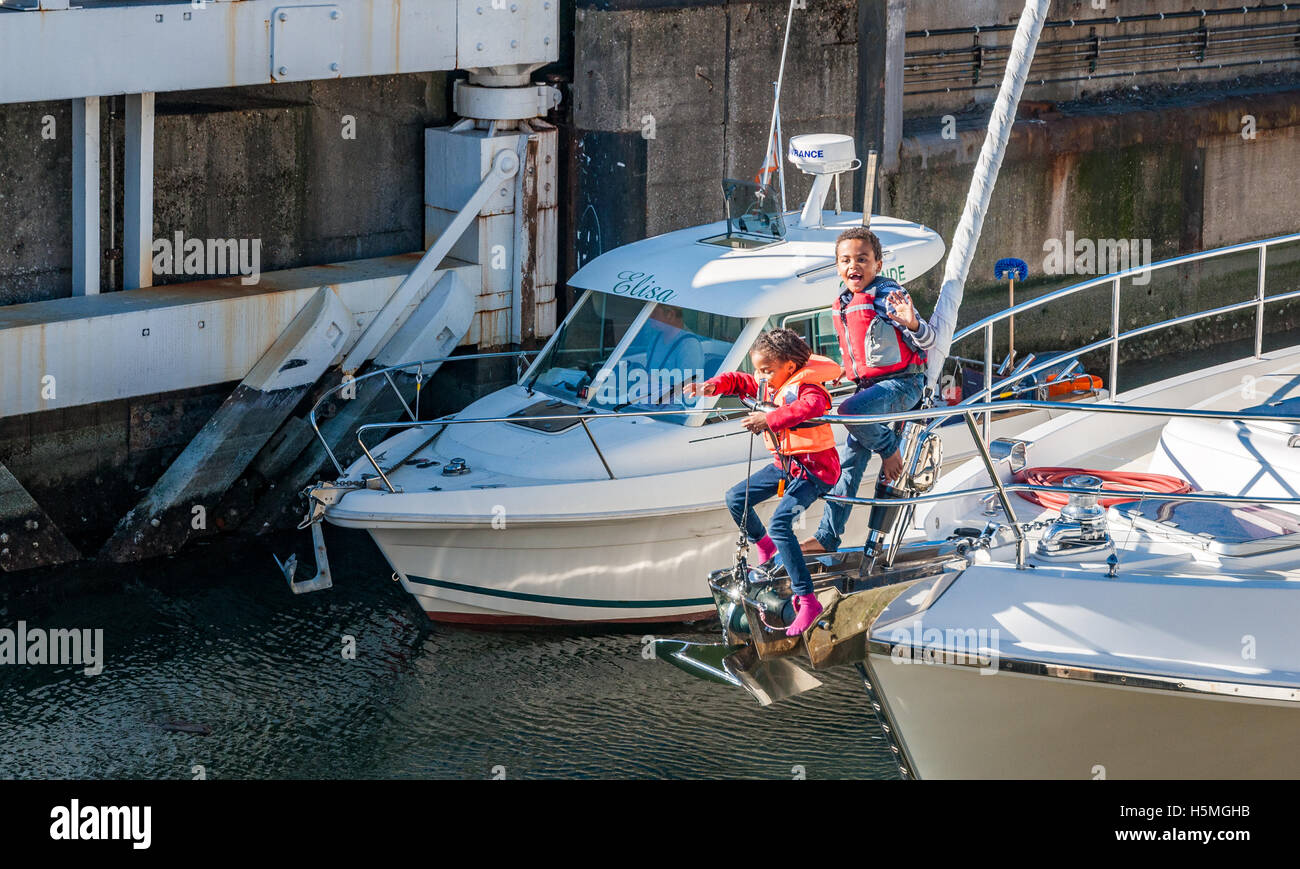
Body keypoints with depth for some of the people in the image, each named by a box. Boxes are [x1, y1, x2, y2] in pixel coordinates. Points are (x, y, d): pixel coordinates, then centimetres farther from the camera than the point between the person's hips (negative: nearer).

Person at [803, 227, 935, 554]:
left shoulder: (888, 296, -13)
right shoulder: (842, 304, 10)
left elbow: (929, 341, -17)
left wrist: (912, 324, -36)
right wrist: (848, 369, 18)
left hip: (901, 383, -8)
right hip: (869, 385, 8)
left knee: (850, 411, -35)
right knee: (850, 461, 4)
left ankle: (889, 448, -7)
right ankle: (827, 537, 8)